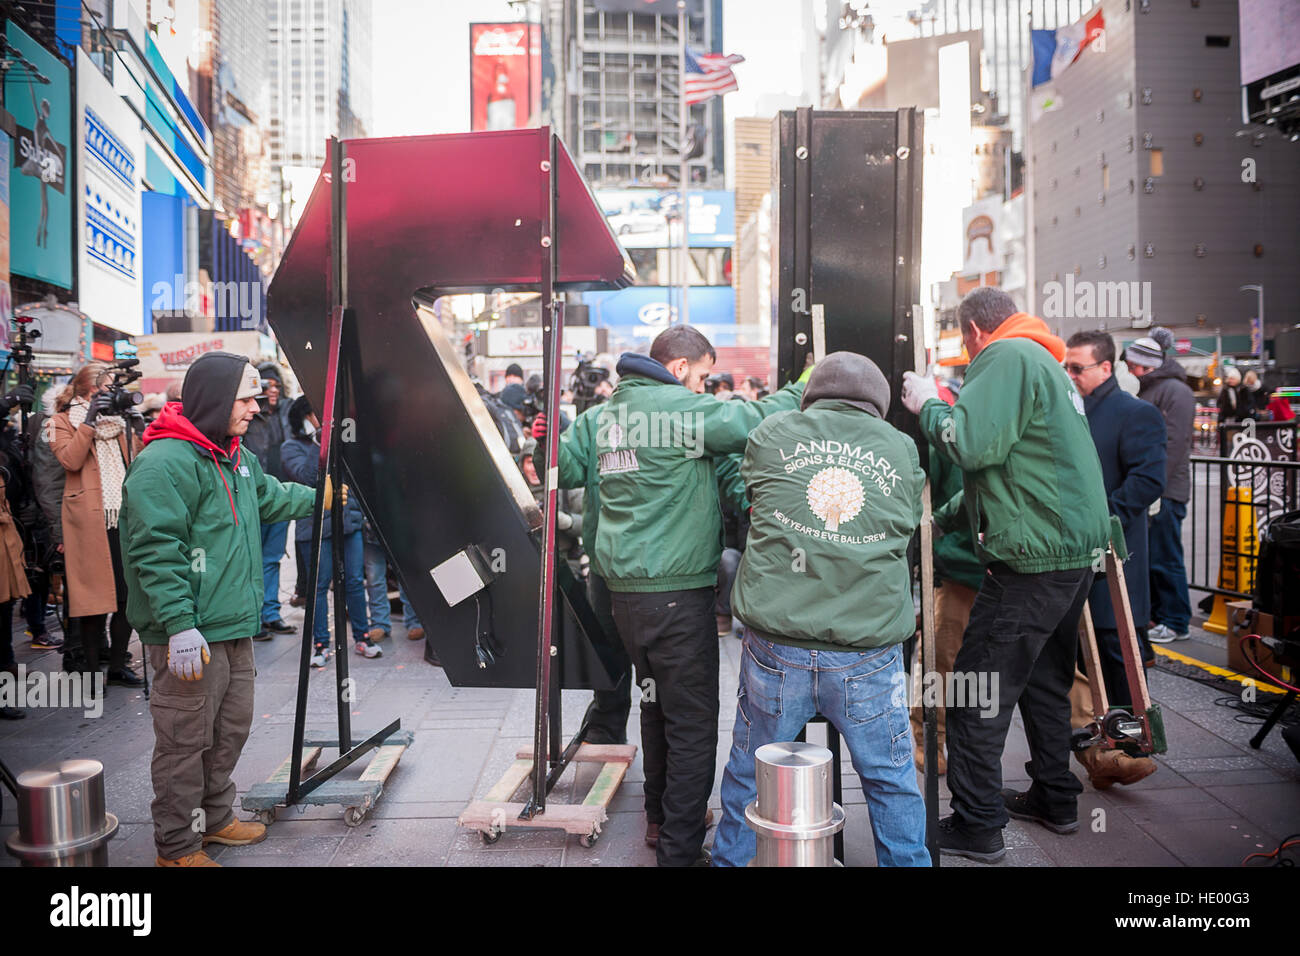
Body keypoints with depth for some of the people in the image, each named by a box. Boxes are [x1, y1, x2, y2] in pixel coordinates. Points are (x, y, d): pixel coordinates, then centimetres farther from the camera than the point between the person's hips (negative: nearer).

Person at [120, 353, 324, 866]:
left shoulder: (235, 456, 13)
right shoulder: (166, 462, -18)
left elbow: (271, 497, 34)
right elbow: (155, 551, -23)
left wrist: (319, 497, 43)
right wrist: (179, 625, -26)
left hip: (235, 628, 10)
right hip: (190, 636, -10)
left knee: (230, 730, 21)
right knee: (186, 740, 2)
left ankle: (215, 818, 38)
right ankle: (178, 846, 17)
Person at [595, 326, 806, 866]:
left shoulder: (611, 410, 14)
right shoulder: (677, 406, -12)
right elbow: (751, 423, -17)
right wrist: (804, 390, -1)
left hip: (626, 587, 9)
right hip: (675, 590, -9)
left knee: (659, 705, 22)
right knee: (693, 722, 0)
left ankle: (661, 817, 36)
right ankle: (679, 849, 6)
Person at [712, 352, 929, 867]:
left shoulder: (771, 434, 4)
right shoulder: (902, 448, 5)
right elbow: (909, 530, 16)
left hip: (775, 650, 1)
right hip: (869, 657, 0)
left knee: (749, 773, 19)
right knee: (892, 782, 18)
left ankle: (730, 858, 36)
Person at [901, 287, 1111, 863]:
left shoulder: (1006, 357, -10)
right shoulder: (1046, 362, 21)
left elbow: (972, 445, -24)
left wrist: (928, 405, -6)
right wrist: (947, 515, 29)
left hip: (1034, 556, -10)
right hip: (1078, 549, 10)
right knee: (1045, 679, 21)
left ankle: (976, 826, 2)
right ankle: (1055, 799, 34)